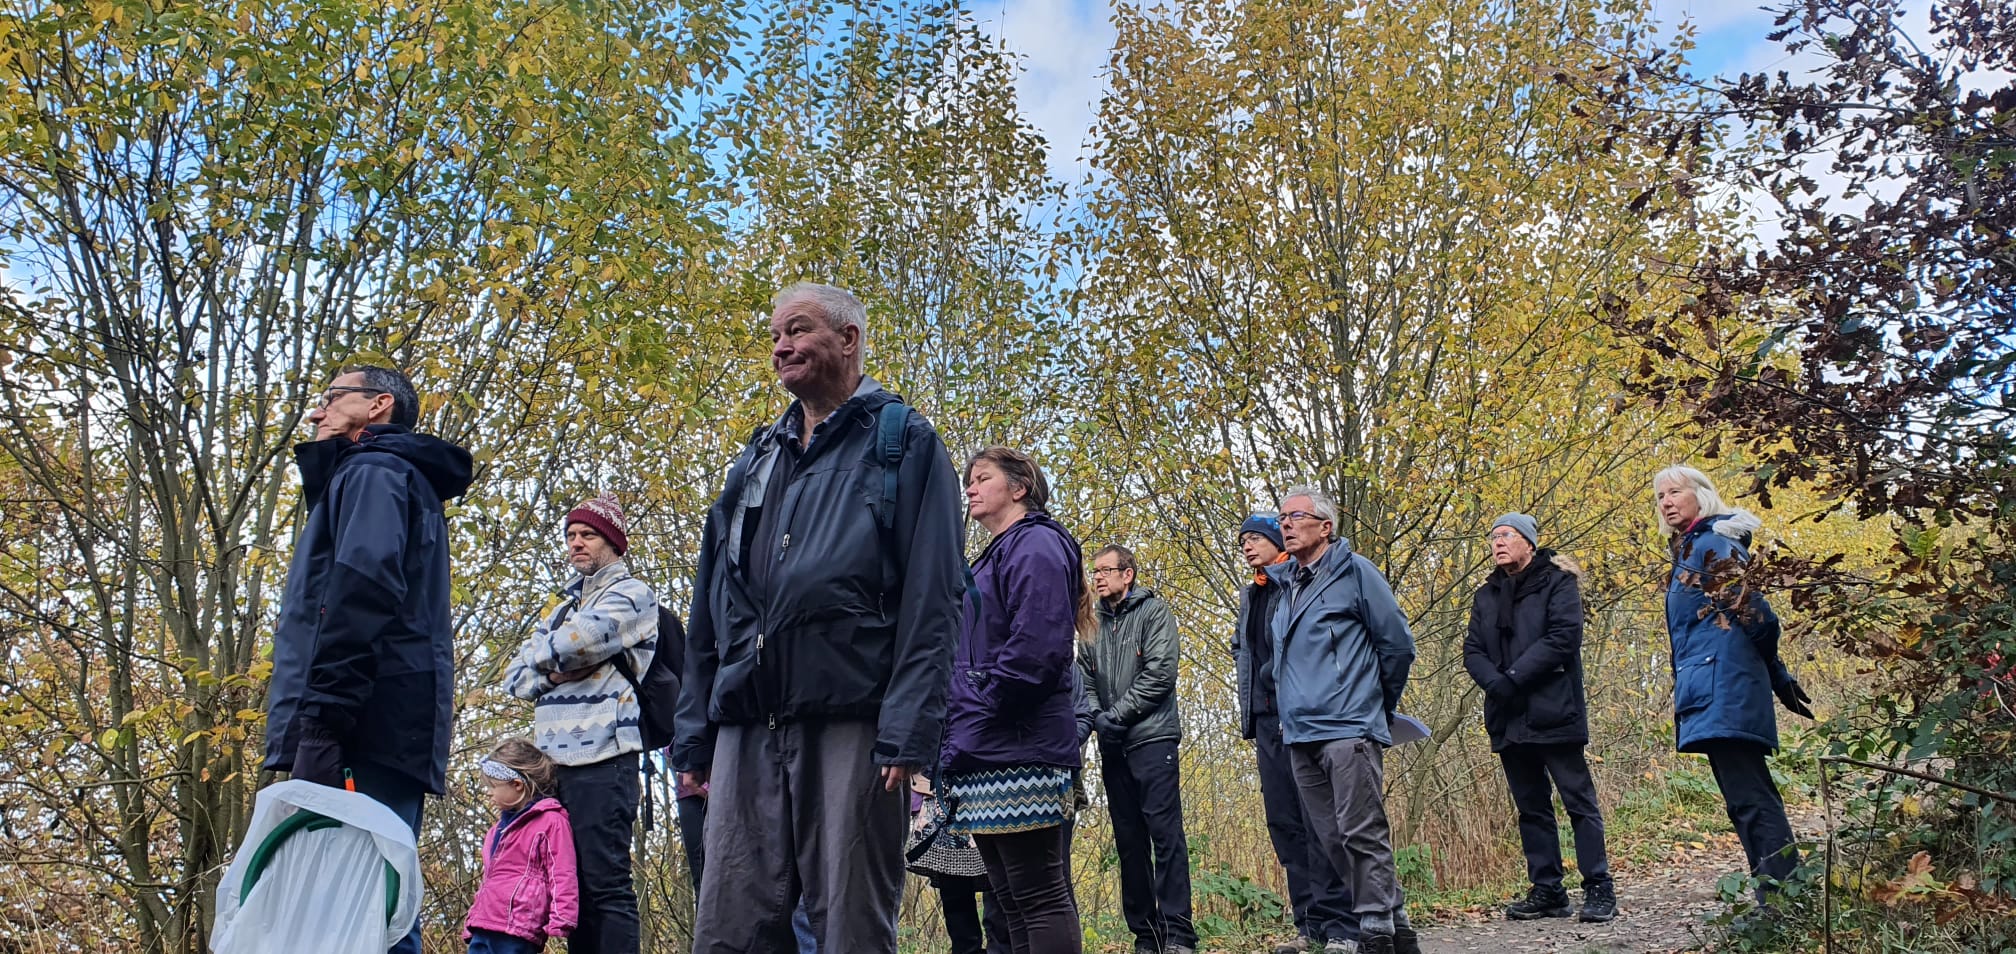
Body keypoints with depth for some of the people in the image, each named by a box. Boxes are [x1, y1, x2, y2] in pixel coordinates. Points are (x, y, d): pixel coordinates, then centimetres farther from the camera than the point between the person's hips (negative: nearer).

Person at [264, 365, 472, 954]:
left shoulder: (372, 472, 2)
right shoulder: (407, 483, 31)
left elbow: (363, 589, -16)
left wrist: (321, 720, -23)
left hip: (364, 732, -10)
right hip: (392, 743, 10)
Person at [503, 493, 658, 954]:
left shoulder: (631, 593, 3)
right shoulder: (563, 607, 27)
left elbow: (575, 641, -15)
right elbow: (515, 676, 18)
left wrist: (542, 655, 7)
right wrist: (551, 675, -3)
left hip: (601, 756, -8)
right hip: (553, 760, 8)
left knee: (606, 885, -11)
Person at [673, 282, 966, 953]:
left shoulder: (903, 444, 5)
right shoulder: (756, 460, 22)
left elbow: (931, 596, -6)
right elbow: (709, 606, 21)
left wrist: (907, 731, -15)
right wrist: (693, 733, 14)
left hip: (850, 724, -5)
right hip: (747, 727, 5)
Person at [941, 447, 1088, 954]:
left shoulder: (1035, 545, -4)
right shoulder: (992, 557, 24)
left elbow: (1036, 646, -19)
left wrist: (979, 719, -16)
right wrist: (957, 730, 12)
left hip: (1016, 752, -10)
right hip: (986, 758, 10)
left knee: (1040, 897, -7)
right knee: (1012, 900, 12)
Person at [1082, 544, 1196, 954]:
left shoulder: (1153, 612, 0)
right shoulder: (1094, 625, 16)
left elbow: (1160, 672, -10)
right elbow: (1084, 681, 13)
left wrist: (1118, 714, -12)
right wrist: (1097, 717, -7)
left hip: (1152, 738, -6)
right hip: (1113, 747, 6)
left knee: (1165, 833, -9)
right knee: (1129, 840, 7)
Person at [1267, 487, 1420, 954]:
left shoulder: (1354, 572, -3)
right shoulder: (1284, 582, 15)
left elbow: (1398, 645, 0)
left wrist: (1378, 705, 10)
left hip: (1348, 729, -7)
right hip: (1300, 735, 7)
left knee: (1362, 834, -9)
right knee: (1332, 839, 9)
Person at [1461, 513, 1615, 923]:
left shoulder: (1557, 582, 0)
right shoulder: (1486, 595, 17)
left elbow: (1563, 636, -13)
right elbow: (1472, 650, 9)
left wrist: (1513, 678, -17)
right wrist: (1495, 683, -12)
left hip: (1553, 712, -6)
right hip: (1507, 718, 6)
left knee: (1579, 801, -2)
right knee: (1531, 807, 9)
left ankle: (1598, 889, 3)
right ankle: (1547, 891, 14)